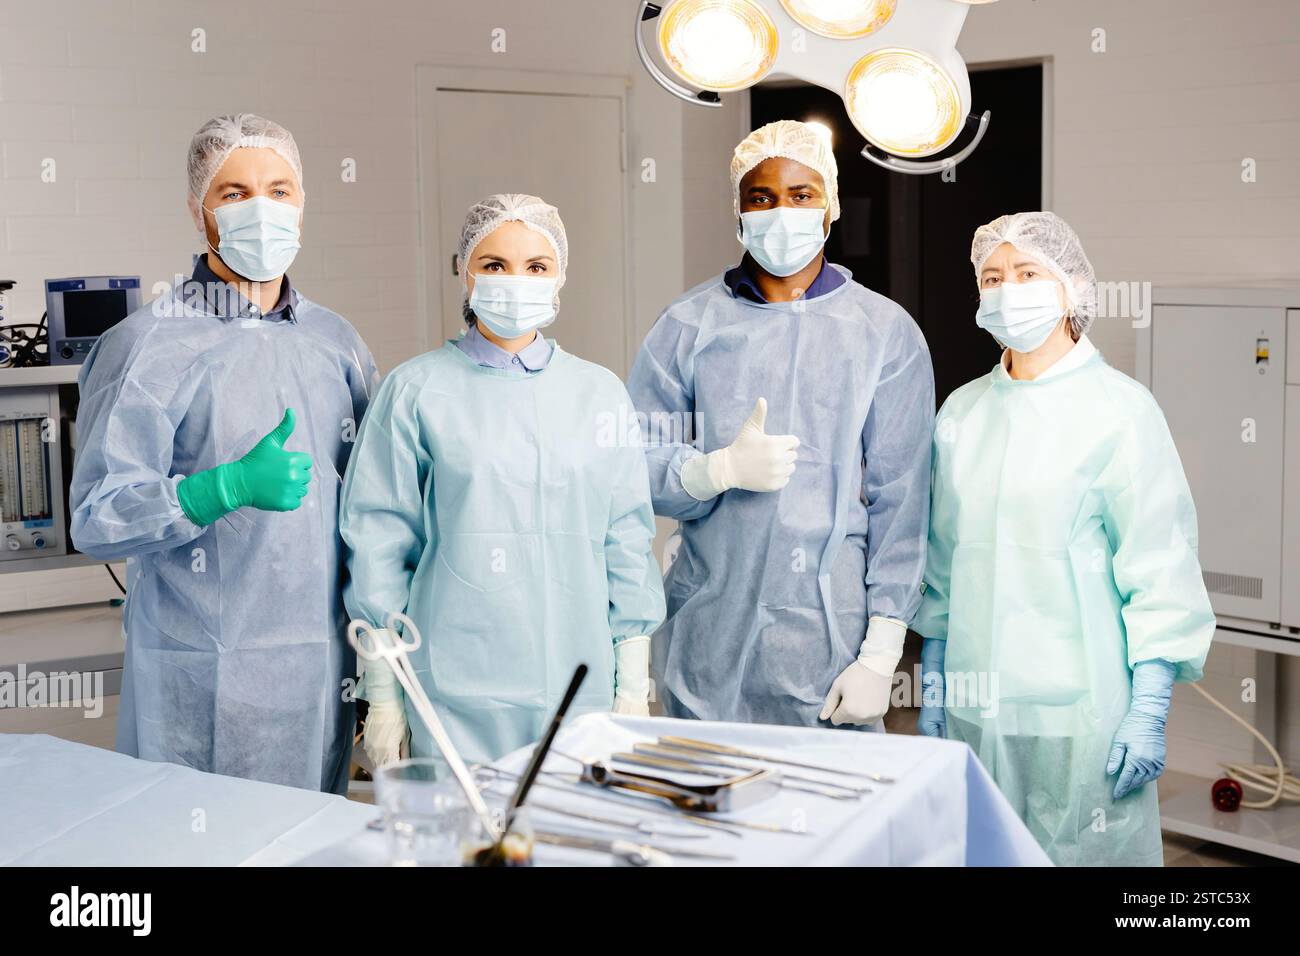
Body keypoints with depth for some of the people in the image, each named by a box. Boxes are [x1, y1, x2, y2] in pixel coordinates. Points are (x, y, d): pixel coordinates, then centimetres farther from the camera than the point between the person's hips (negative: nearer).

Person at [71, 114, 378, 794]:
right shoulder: (146, 346, -6)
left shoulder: (335, 341, 12)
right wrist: (232, 488, -24)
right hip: (206, 682, -5)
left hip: (324, 671, 5)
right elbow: (95, 520, -12)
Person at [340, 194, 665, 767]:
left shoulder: (601, 394, 8)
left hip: (581, 694, 3)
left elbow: (627, 542, 10)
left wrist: (633, 685, 9)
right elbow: (378, 543, 1)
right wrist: (382, 694, 1)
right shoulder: (416, 391, 0)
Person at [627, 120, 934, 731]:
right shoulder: (687, 326, 5)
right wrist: (723, 468, -17)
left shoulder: (887, 333, 3)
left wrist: (880, 654, -7)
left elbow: (900, 502, -1)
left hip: (832, 640, -1)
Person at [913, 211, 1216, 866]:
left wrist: (1149, 712, -12)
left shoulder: (1120, 410, -6)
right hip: (974, 707, 5)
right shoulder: (962, 411, 9)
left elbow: (1160, 571, -8)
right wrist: (932, 686, 14)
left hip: (1079, 712, -5)